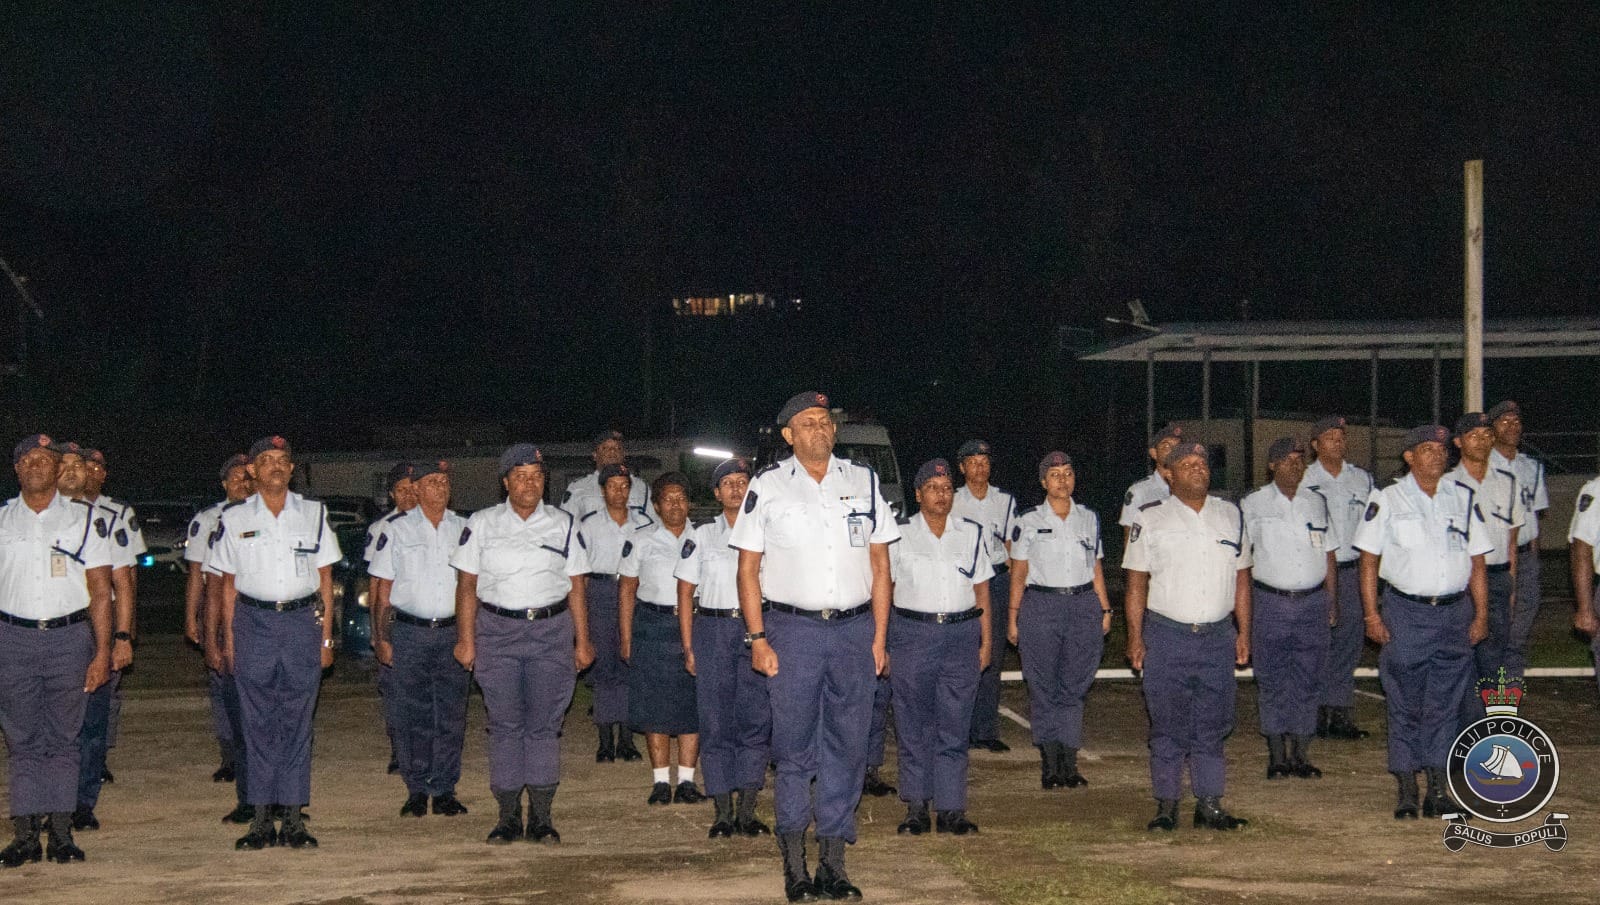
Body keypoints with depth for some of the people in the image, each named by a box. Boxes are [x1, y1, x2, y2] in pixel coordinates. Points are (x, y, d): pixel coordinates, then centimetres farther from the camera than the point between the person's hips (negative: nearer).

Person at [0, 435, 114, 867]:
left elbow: (100, 590, 2)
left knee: (63, 739, 1)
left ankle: (61, 832, 3)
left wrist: (102, 652, -5)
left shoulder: (84, 519, 5)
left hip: (68, 637, -1)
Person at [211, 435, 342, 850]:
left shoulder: (313, 513, 8)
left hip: (303, 618, 0)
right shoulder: (235, 518, 7)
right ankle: (262, 818, 4)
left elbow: (325, 578, 9)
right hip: (253, 621, 0)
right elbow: (228, 583, 9)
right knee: (258, 722, 0)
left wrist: (326, 636, 3)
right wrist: (228, 638, 3)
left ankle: (293, 817, 4)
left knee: (297, 721, 0)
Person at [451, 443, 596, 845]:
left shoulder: (562, 525, 9)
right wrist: (466, 639, -2)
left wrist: (582, 641, 6)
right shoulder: (481, 524, 6)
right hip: (497, 630, -1)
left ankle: (541, 817, 2)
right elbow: (467, 585, 4)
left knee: (544, 723, -2)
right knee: (504, 724, -1)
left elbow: (576, 587, 10)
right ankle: (508, 816, 4)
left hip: (551, 631, 1)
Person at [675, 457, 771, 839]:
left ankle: (747, 810, 4)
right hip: (712, 628, -1)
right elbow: (686, 593, 7)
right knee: (716, 721, -1)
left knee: (757, 718, -3)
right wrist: (688, 647, 0)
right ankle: (722, 811, 4)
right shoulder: (702, 536, 7)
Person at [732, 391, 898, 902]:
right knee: (793, 748, 0)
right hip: (791, 629, -2)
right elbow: (748, 568, 4)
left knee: (847, 748, 3)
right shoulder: (767, 486, 4)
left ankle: (833, 860, 10)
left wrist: (879, 637, 5)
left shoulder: (863, 482, 10)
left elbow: (880, 564, 11)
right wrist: (758, 639, -4)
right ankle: (794, 863, 7)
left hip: (854, 629, 2)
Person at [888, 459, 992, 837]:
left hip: (961, 634, 1)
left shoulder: (973, 533, 10)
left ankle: (951, 809, 3)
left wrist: (986, 640, 8)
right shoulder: (900, 534, 4)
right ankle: (916, 807, 8)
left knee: (955, 726, -1)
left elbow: (981, 591, 13)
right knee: (914, 725, 1)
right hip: (913, 633, -1)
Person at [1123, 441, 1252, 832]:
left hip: (1218, 635, 3)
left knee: (1212, 726, 5)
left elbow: (1241, 577, 15)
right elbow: (1136, 582, 1)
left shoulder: (1231, 515, 11)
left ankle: (1209, 805, 11)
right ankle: (1166, 806, 7)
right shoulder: (1151, 518, 1)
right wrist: (1135, 637, -4)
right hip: (1166, 636, -3)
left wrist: (1244, 632, 10)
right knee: (1168, 726, 0)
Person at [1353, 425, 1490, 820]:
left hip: (1454, 613, 3)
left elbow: (1476, 561, 11)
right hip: (1405, 613, -2)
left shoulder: (1462, 498, 10)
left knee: (1444, 706, 5)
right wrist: (1371, 614, -6)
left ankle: (1438, 790, 12)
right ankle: (1405, 792, 8)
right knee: (1405, 707, 1)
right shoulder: (1387, 500, 2)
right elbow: (1369, 560, 1)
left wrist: (1481, 614, 5)